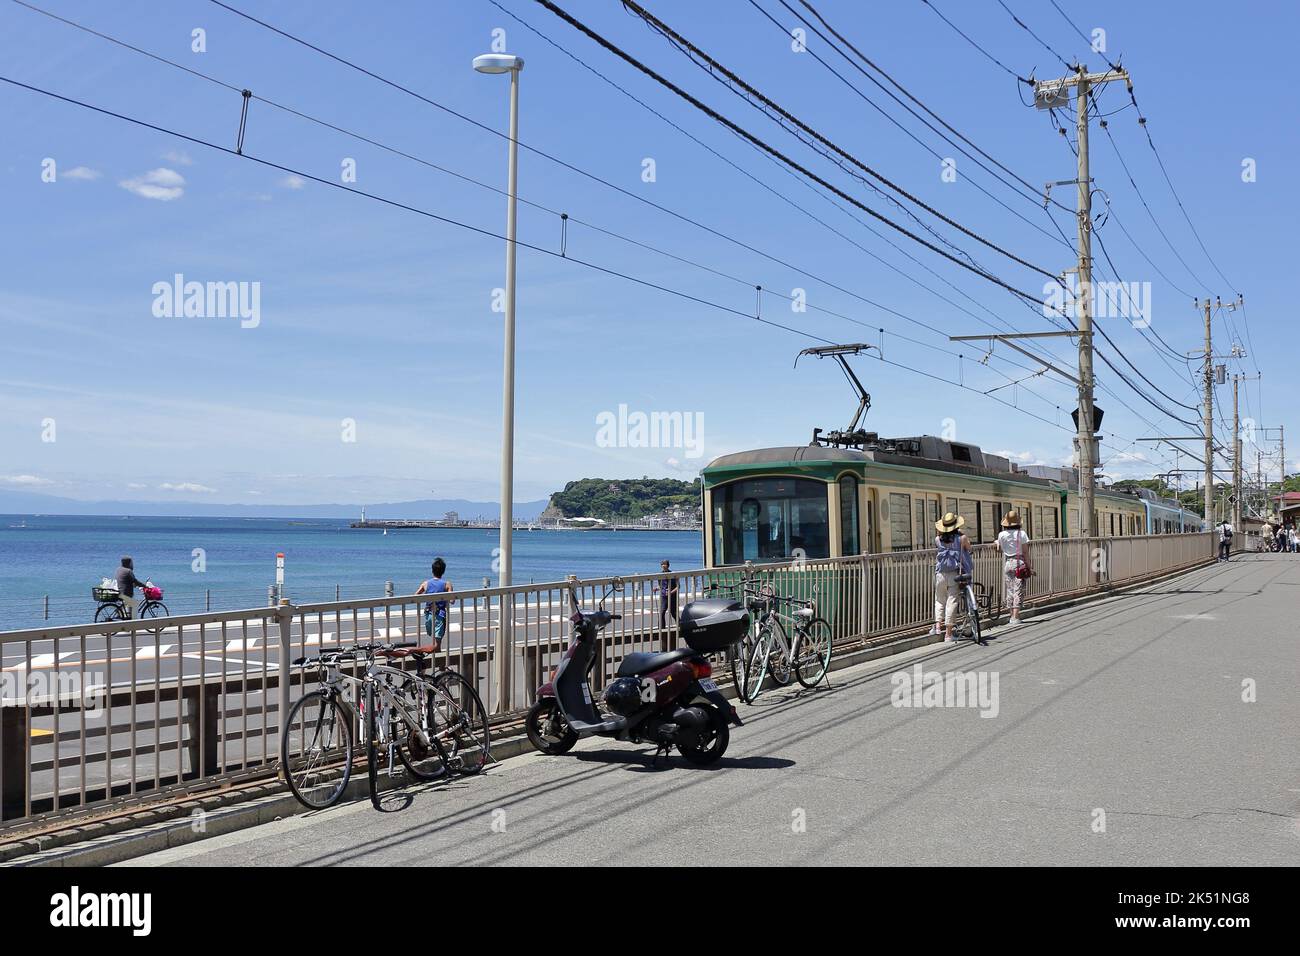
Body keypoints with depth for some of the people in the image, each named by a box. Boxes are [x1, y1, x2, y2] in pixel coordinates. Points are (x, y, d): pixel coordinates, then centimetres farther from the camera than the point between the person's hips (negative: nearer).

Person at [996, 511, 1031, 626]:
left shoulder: (1001, 535, -2)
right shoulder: (1021, 534, -8)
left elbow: (999, 549, 11)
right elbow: (1026, 552, -7)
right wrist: (1029, 567, -2)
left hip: (1007, 563, 3)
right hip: (1019, 563, -3)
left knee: (1010, 590, 12)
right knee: (1018, 590, -2)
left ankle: (1012, 616, 16)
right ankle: (1015, 617, -7)